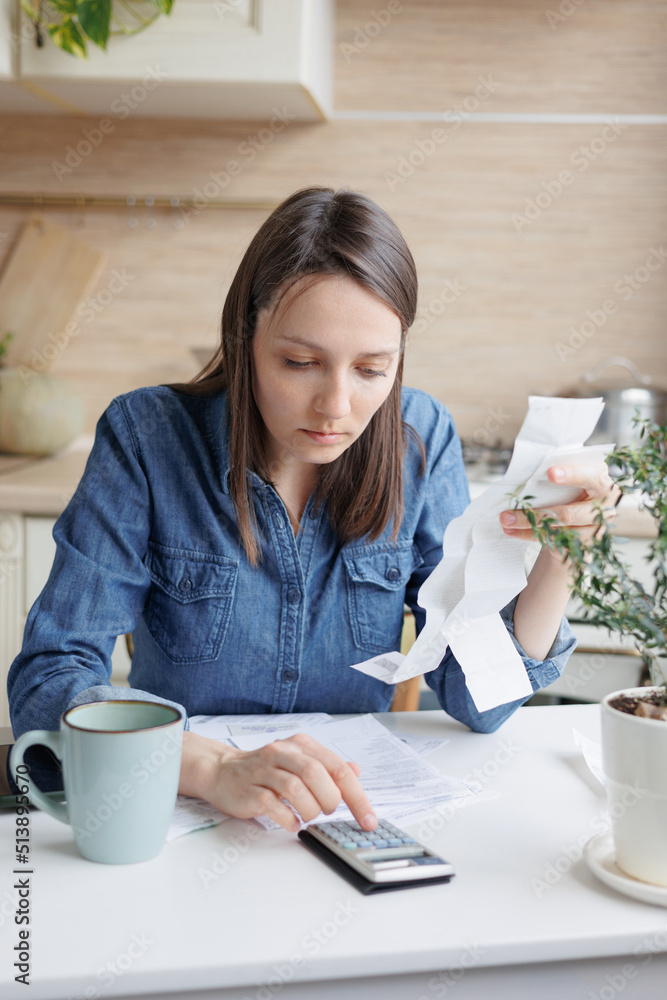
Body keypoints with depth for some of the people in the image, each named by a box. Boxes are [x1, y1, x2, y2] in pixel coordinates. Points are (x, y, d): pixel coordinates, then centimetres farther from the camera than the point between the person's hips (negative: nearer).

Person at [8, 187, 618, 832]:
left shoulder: (420, 439, -6)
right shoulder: (146, 436, -13)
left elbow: (479, 702, -6)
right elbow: (47, 679, -17)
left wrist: (556, 565, -23)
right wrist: (215, 768, -33)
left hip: (352, 819, 1)